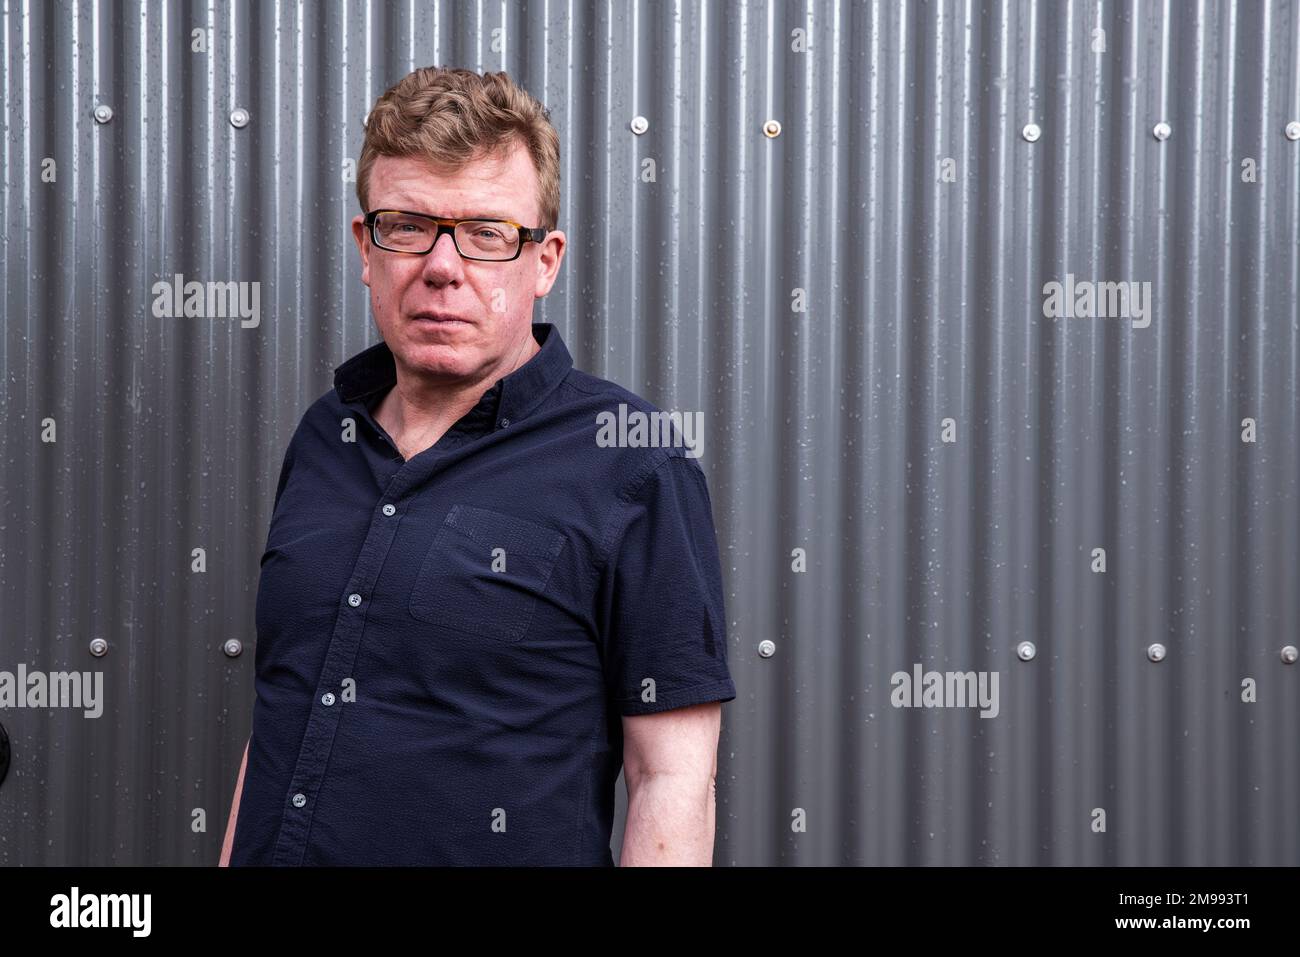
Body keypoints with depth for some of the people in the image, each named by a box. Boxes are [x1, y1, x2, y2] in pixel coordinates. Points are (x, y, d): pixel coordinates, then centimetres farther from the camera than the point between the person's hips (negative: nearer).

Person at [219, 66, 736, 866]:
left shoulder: (634, 466, -12)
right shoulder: (324, 436, 7)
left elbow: (674, 781, -15)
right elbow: (279, 716, 13)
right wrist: (228, 860, 9)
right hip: (274, 848, 6)